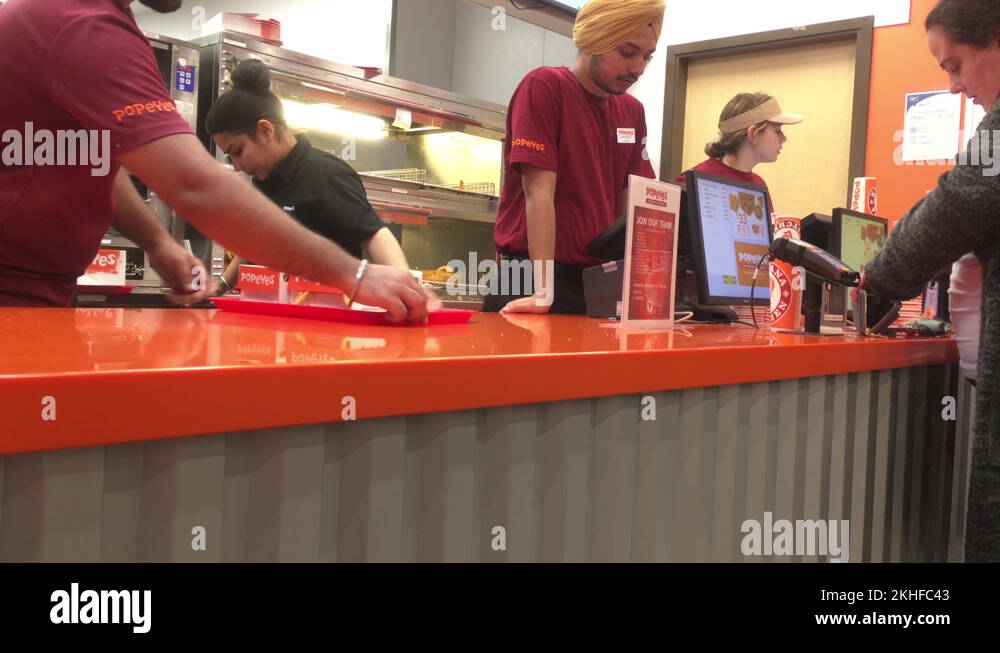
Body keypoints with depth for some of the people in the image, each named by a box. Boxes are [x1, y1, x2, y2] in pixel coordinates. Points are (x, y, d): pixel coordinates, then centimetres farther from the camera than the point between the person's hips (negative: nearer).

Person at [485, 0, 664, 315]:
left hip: (599, 280, 6)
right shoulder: (543, 86, -9)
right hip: (533, 278, -5)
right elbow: (539, 191, -16)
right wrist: (545, 291, -22)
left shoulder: (633, 112, 9)